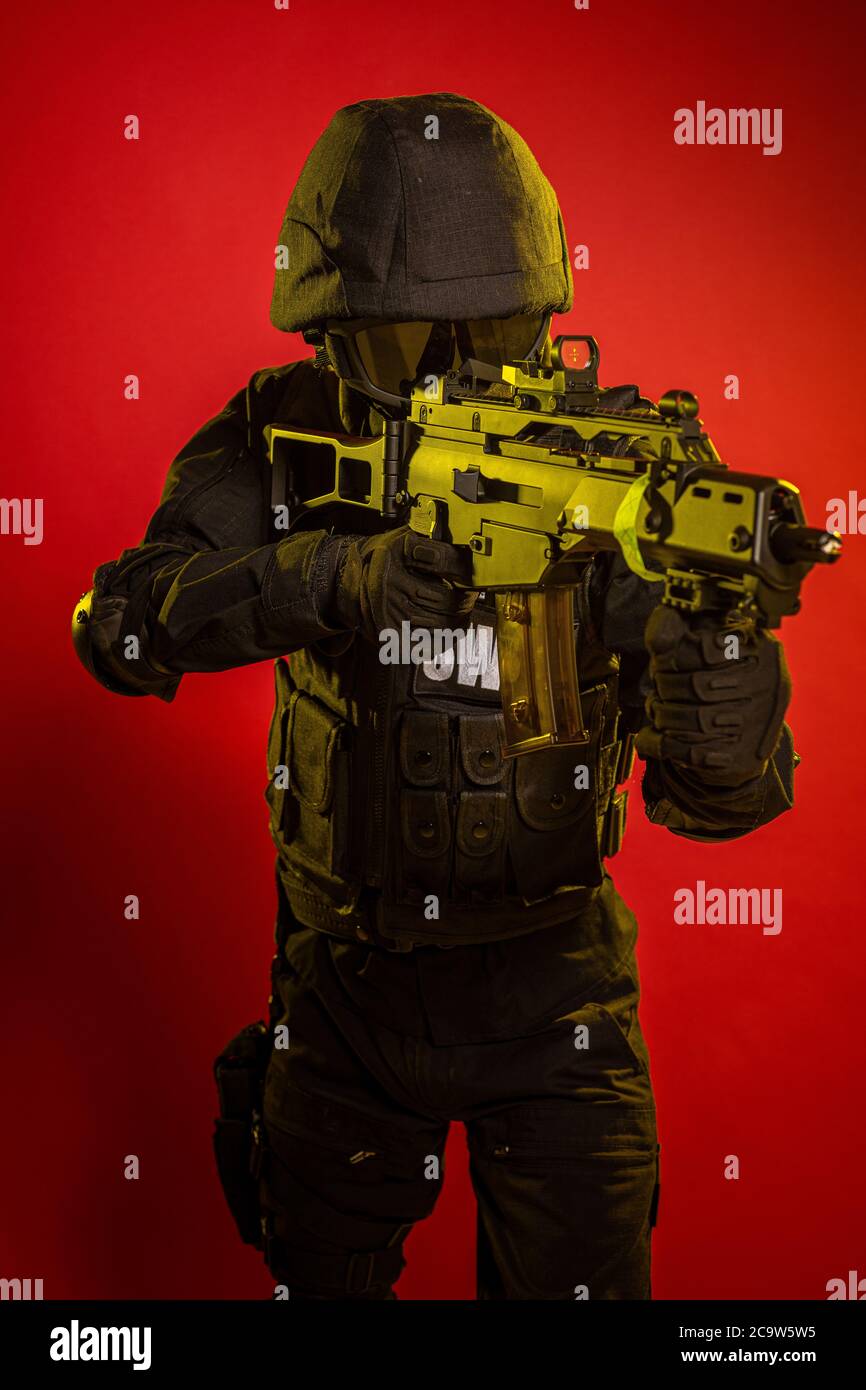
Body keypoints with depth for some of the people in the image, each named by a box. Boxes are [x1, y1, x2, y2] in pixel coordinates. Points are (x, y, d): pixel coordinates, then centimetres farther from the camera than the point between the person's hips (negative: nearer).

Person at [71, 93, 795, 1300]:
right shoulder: (281, 444, -10)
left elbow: (721, 800, -18)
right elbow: (119, 626, -25)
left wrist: (712, 631, -39)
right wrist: (329, 574, -41)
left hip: (551, 995, -1)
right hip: (346, 985, 2)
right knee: (319, 1278, 20)